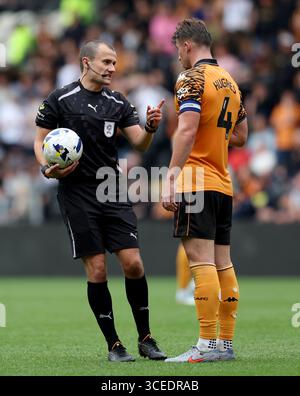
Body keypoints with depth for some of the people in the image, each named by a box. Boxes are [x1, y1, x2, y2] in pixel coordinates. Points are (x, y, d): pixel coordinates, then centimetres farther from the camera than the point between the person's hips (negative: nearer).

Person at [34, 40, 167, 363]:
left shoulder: (118, 103, 10)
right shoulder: (59, 100, 0)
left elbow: (139, 143, 6)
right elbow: (40, 141, 5)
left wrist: (150, 127, -15)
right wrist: (47, 168, -13)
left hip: (113, 192, 3)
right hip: (77, 194, -3)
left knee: (133, 263, -5)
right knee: (97, 269, -4)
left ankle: (145, 339, 8)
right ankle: (113, 345, 6)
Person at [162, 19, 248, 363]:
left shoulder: (192, 79, -8)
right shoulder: (230, 82, 17)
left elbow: (187, 130, -19)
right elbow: (240, 136, 23)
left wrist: (170, 180, -21)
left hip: (196, 181, -8)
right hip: (223, 184, 8)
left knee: (202, 260, -11)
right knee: (222, 263, 9)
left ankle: (208, 344, -15)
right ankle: (226, 343, 10)